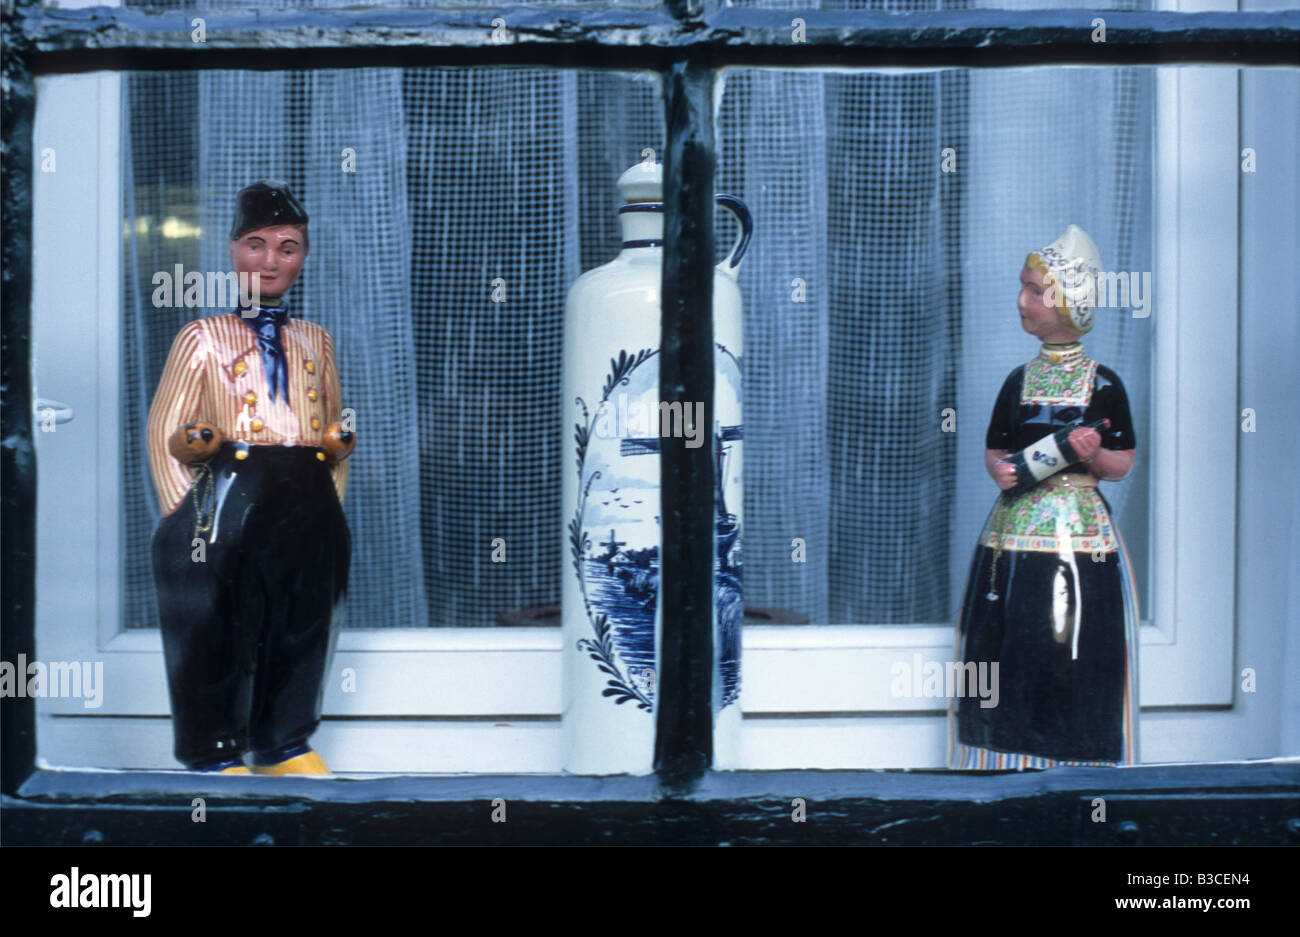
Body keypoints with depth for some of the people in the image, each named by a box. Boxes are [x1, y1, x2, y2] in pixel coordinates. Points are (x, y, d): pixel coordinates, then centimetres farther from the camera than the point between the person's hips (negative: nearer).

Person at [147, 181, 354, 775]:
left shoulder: (316, 341, 18)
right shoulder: (203, 338, 6)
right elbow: (165, 433, 0)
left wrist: (332, 503, 11)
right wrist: (185, 516, -10)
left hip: (309, 503, 4)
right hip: (230, 496, -4)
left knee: (301, 625, 8)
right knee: (215, 625, 0)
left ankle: (285, 743, 24)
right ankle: (214, 752, 14)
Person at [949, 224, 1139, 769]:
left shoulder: (1103, 385, -1)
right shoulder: (1019, 380, 10)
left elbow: (1122, 465, 2)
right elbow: (994, 450, 14)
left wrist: (1093, 456, -19)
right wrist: (1001, 471, -7)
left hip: (1079, 531, -4)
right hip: (1014, 530, 4)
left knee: (1075, 653, -4)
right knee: (1010, 650, 3)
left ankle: (1075, 764, 7)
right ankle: (1012, 761, 13)